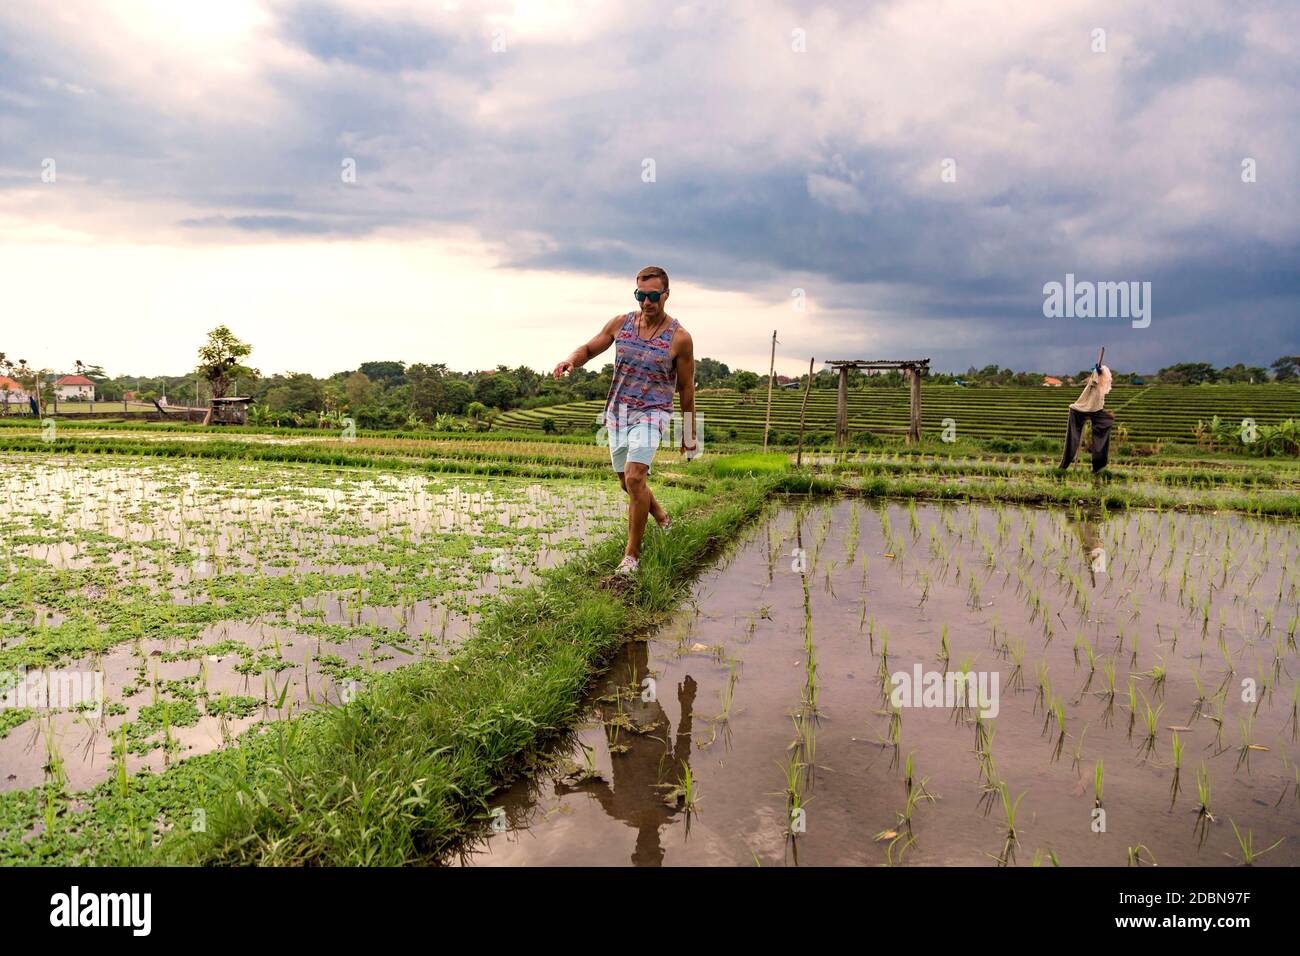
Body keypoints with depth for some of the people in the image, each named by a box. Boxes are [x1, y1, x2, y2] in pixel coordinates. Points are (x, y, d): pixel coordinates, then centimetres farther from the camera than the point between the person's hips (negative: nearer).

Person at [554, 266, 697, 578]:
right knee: (628, 483, 15)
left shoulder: (679, 338, -8)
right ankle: (662, 517, 45)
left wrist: (690, 434, 5)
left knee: (635, 477, -23)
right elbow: (589, 348, 13)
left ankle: (632, 554, -11)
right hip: (617, 412, 5)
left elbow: (686, 388, 0)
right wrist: (571, 360, -12)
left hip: (652, 413, -5)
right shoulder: (620, 324, 1)